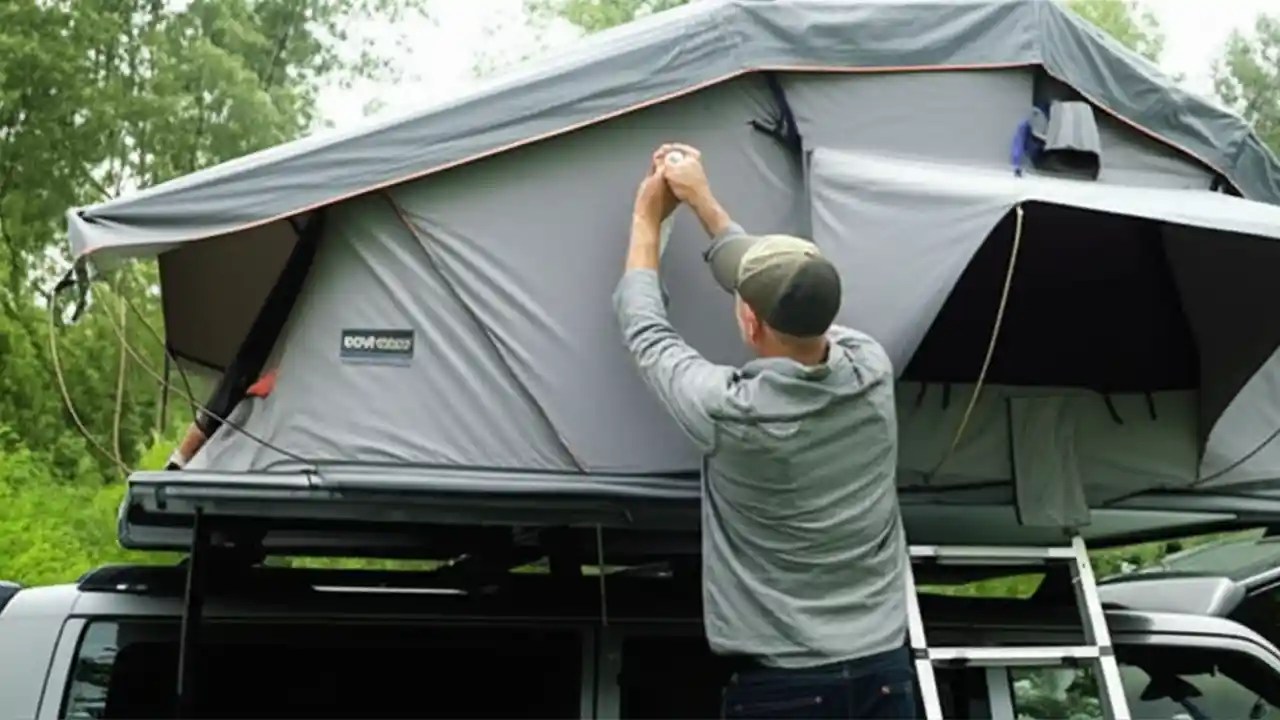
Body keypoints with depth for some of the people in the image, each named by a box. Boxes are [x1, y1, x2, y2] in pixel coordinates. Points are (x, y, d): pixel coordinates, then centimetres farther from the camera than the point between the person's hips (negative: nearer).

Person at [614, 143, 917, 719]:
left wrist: (648, 219, 17)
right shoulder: (873, 370, -7)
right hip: (884, 671, 4)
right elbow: (789, 294, 11)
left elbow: (645, 332, 2)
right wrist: (702, 200, 20)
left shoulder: (727, 413, -18)